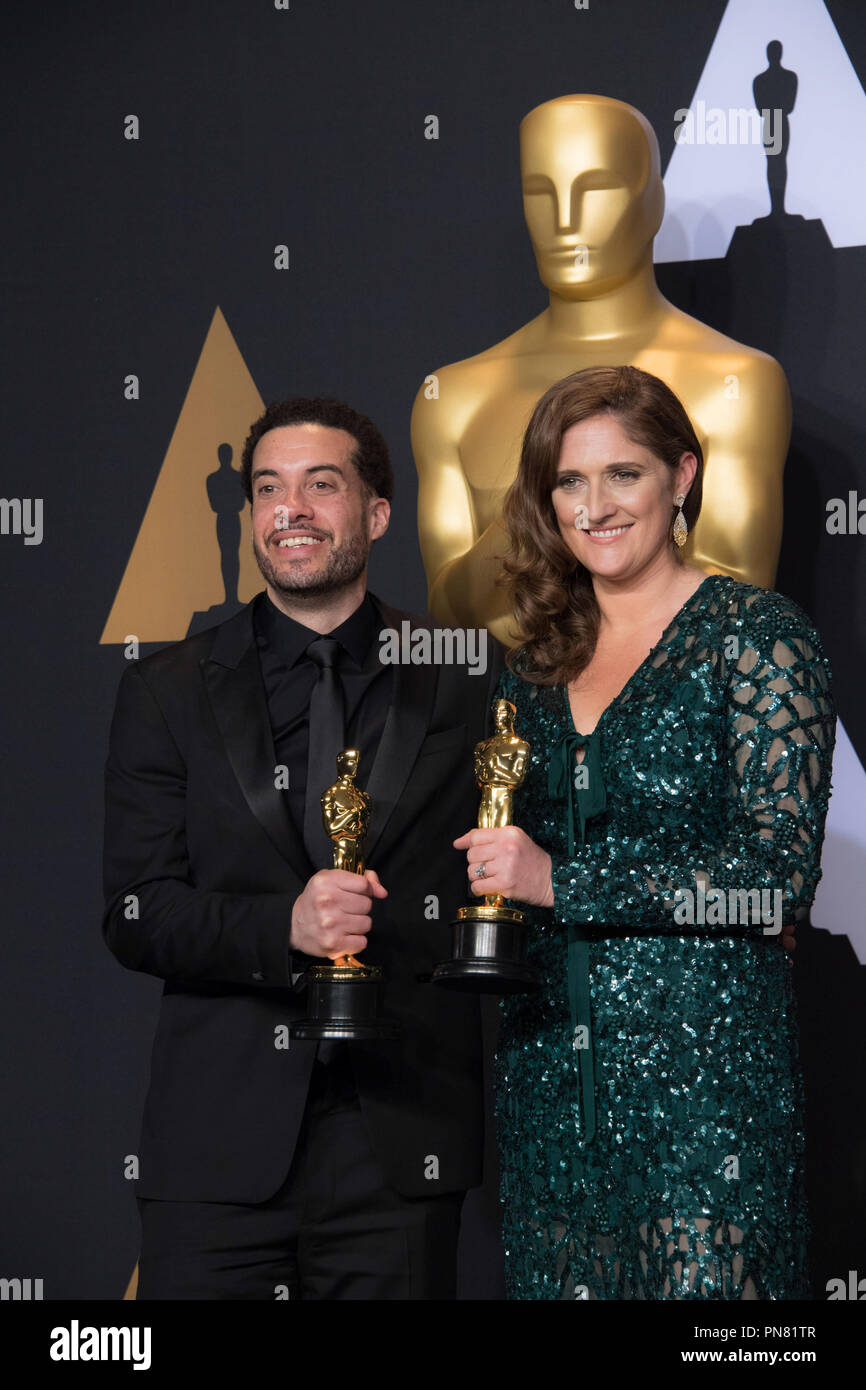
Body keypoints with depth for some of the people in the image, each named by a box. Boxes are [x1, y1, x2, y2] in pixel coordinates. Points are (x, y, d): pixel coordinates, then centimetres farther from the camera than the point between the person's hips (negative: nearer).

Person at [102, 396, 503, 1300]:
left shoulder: (466, 682, 7)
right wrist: (283, 926, -16)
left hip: (400, 1148, 0)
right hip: (220, 1145, 0)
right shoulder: (167, 692, 8)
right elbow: (135, 916, 1)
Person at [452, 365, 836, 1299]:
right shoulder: (537, 661, 13)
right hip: (547, 1064, 6)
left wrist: (563, 880, -16)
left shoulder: (755, 637, -6)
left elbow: (780, 877, -14)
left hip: (707, 1055, -5)